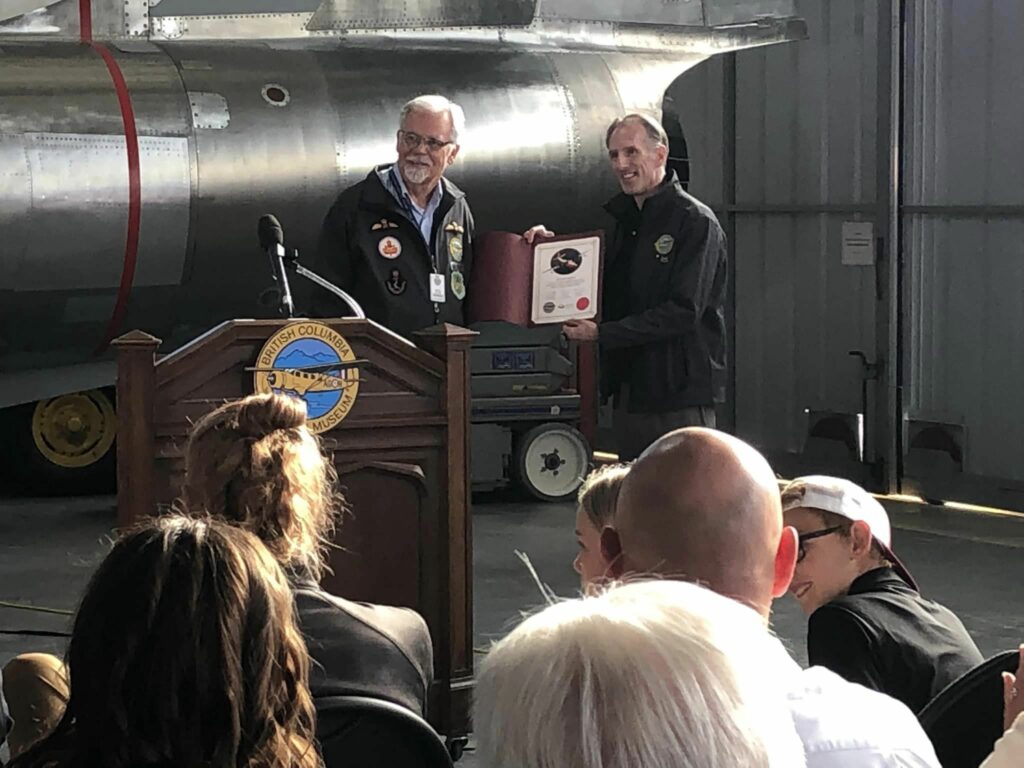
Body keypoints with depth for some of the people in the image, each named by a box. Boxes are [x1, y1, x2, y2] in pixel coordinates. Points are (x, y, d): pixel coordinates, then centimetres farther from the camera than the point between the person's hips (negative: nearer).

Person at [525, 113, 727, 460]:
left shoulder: (695, 222, -10)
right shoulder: (624, 219, 16)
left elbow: (683, 312, -18)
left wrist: (602, 333, -19)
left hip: (680, 393, -8)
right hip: (628, 391, 8)